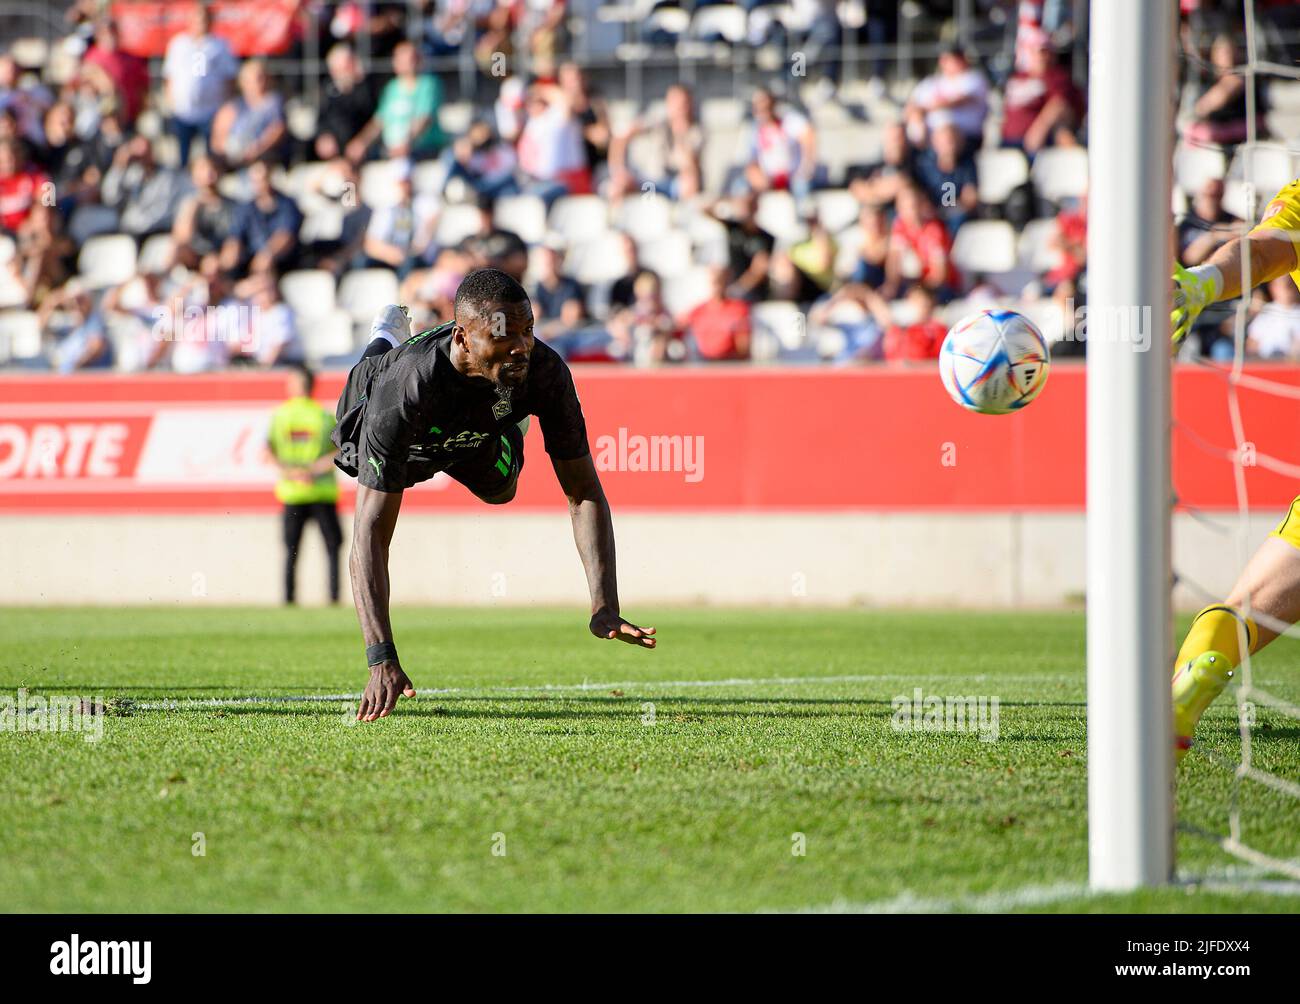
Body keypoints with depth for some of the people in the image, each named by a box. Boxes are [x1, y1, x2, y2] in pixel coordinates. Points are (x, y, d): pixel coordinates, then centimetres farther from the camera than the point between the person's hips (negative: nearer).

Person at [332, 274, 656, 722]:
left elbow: (584, 492, -34)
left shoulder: (544, 370, -43)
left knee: (500, 490, 32)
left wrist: (605, 607, -47)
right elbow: (371, 534, -53)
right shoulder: (407, 387, -52)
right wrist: (382, 661, -62)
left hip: (476, 433, 2)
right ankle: (387, 342, 59)